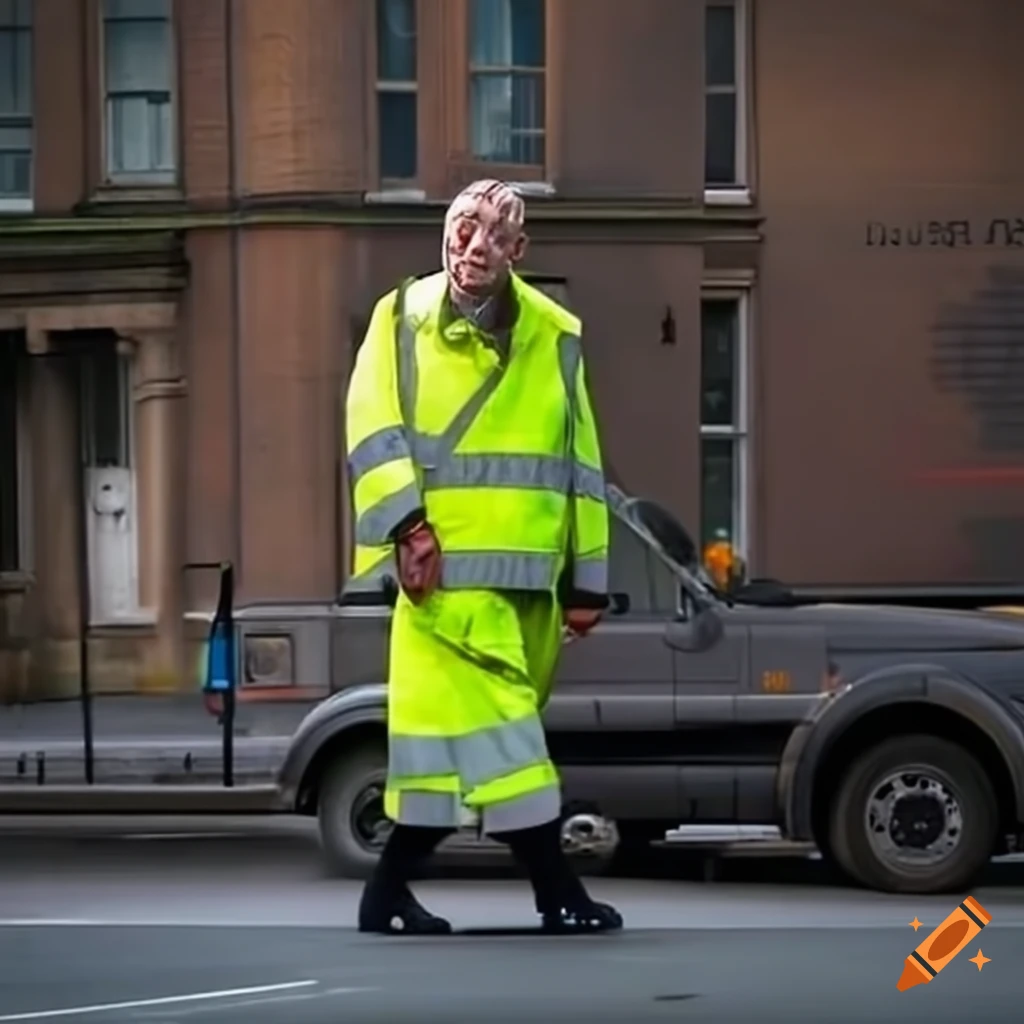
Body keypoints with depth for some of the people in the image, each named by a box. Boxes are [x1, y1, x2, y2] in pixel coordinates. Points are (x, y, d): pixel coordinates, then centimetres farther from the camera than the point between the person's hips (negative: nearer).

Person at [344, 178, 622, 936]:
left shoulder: (554, 335, 11)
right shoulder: (403, 319, 3)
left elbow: (579, 465, 14)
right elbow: (373, 428, -7)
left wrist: (588, 578, 12)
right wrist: (407, 523, -20)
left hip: (529, 570, 4)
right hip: (449, 566, -4)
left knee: (459, 736, 7)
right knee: (496, 728, -10)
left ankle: (390, 888, 17)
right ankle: (558, 893, -7)